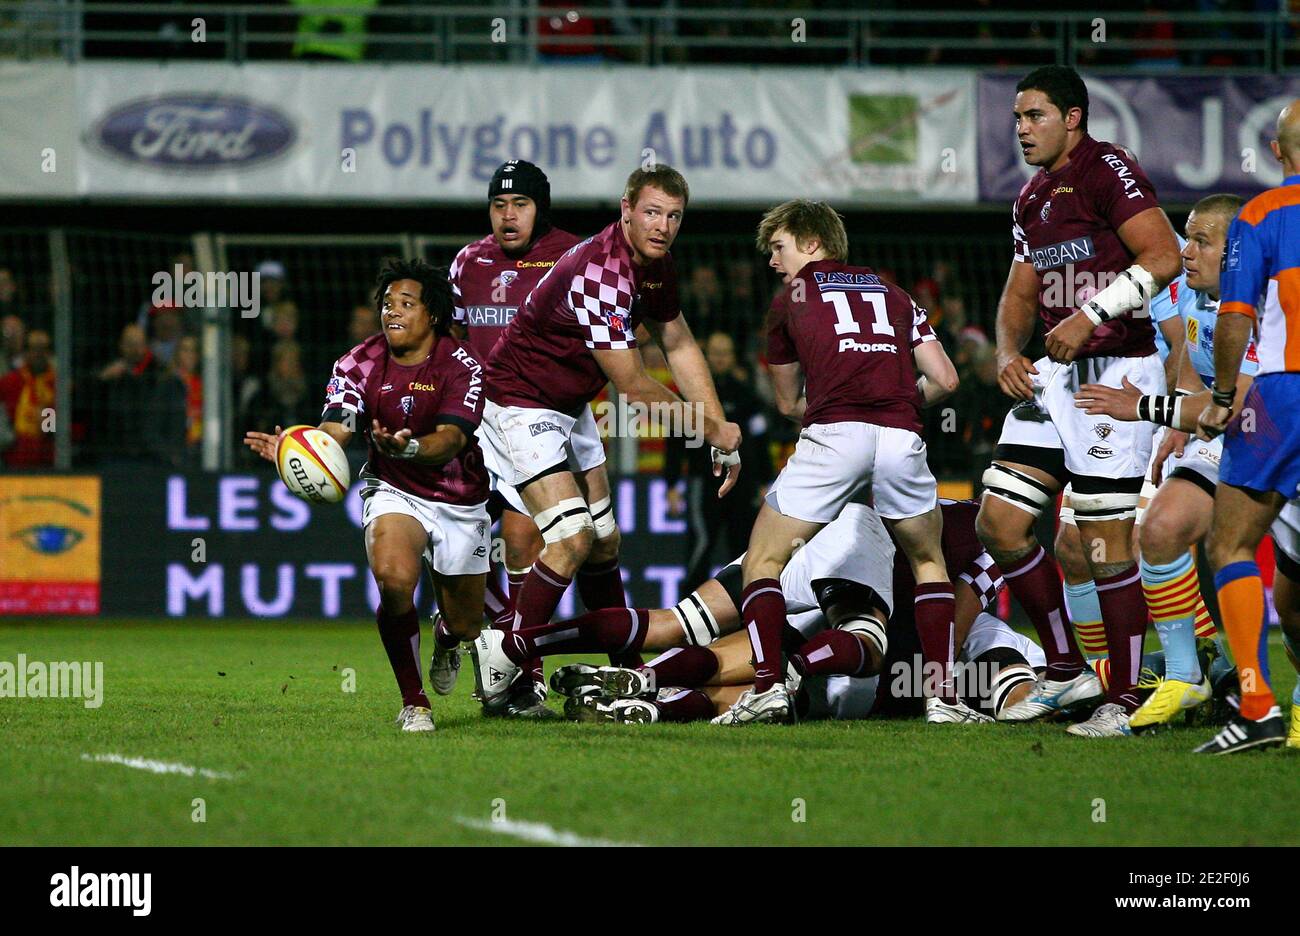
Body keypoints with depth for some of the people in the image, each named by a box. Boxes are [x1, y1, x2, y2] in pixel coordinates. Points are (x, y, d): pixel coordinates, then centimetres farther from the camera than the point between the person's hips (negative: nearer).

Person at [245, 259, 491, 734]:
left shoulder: (462, 366, -17)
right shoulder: (360, 364, -9)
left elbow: (451, 440, -30)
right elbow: (335, 430, -20)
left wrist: (406, 448, -52)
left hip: (459, 503, 0)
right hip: (393, 492, 0)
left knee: (464, 624, 8)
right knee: (394, 577, -32)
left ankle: (446, 640, 51)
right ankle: (413, 703, -14)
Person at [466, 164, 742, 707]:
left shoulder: (655, 264, 0)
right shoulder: (598, 274, -30)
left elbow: (679, 345, 13)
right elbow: (632, 387, -25)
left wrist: (721, 428, 3)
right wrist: (711, 430, -13)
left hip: (570, 407, 9)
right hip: (520, 404, -9)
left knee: (604, 540, 11)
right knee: (572, 536, -19)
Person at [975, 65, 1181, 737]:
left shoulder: (1107, 170, -10)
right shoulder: (1032, 198, 18)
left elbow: (1164, 257, -20)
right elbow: (1020, 292, 24)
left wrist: (1090, 316, -24)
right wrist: (1007, 354, 4)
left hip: (1117, 371, -9)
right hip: (1054, 376, 9)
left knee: (1106, 542, -6)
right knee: (999, 524, 5)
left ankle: (1124, 699, 2)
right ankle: (1066, 670, 16)